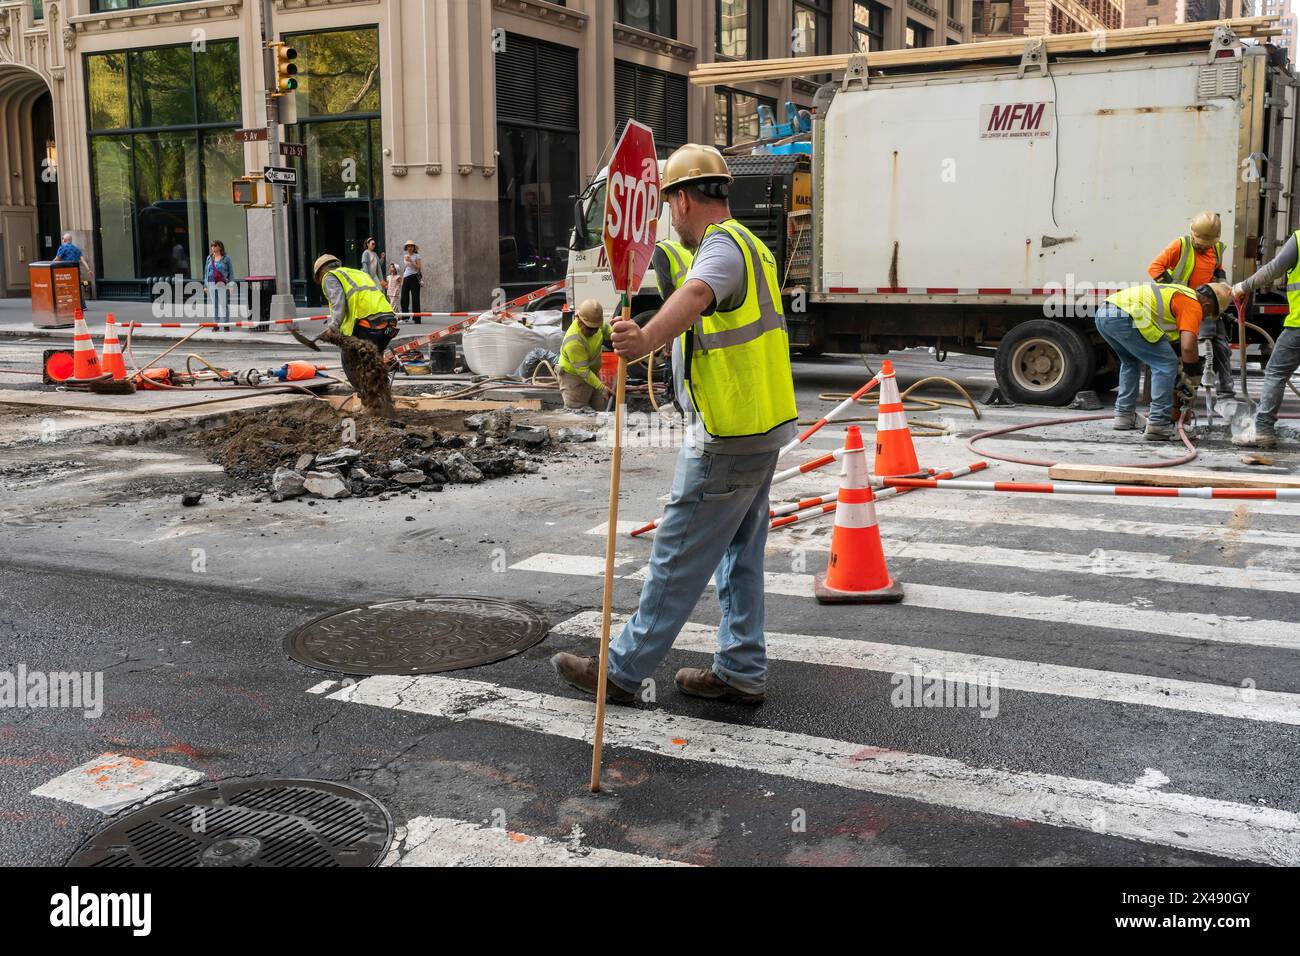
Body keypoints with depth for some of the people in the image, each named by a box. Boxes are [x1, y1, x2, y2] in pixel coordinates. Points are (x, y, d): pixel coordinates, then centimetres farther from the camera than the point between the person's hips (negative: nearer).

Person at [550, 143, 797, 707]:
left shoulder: (722, 245, -17)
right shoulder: (749, 245, 17)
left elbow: (696, 295, -42)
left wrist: (649, 338, -61)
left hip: (725, 442, -10)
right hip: (761, 432, 10)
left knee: (677, 559, -2)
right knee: (740, 556, 15)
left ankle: (623, 670, 8)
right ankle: (742, 672, 22)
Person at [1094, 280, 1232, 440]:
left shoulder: (1178, 293, 32)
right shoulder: (1193, 306, 4)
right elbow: (1188, 347, -10)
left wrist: (1179, 379, 41)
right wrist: (1193, 381, 6)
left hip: (1102, 314, 9)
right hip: (1124, 316, -9)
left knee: (1131, 361, 32)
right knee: (1166, 364, 1)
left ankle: (1124, 415, 30)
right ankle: (1158, 424, -2)